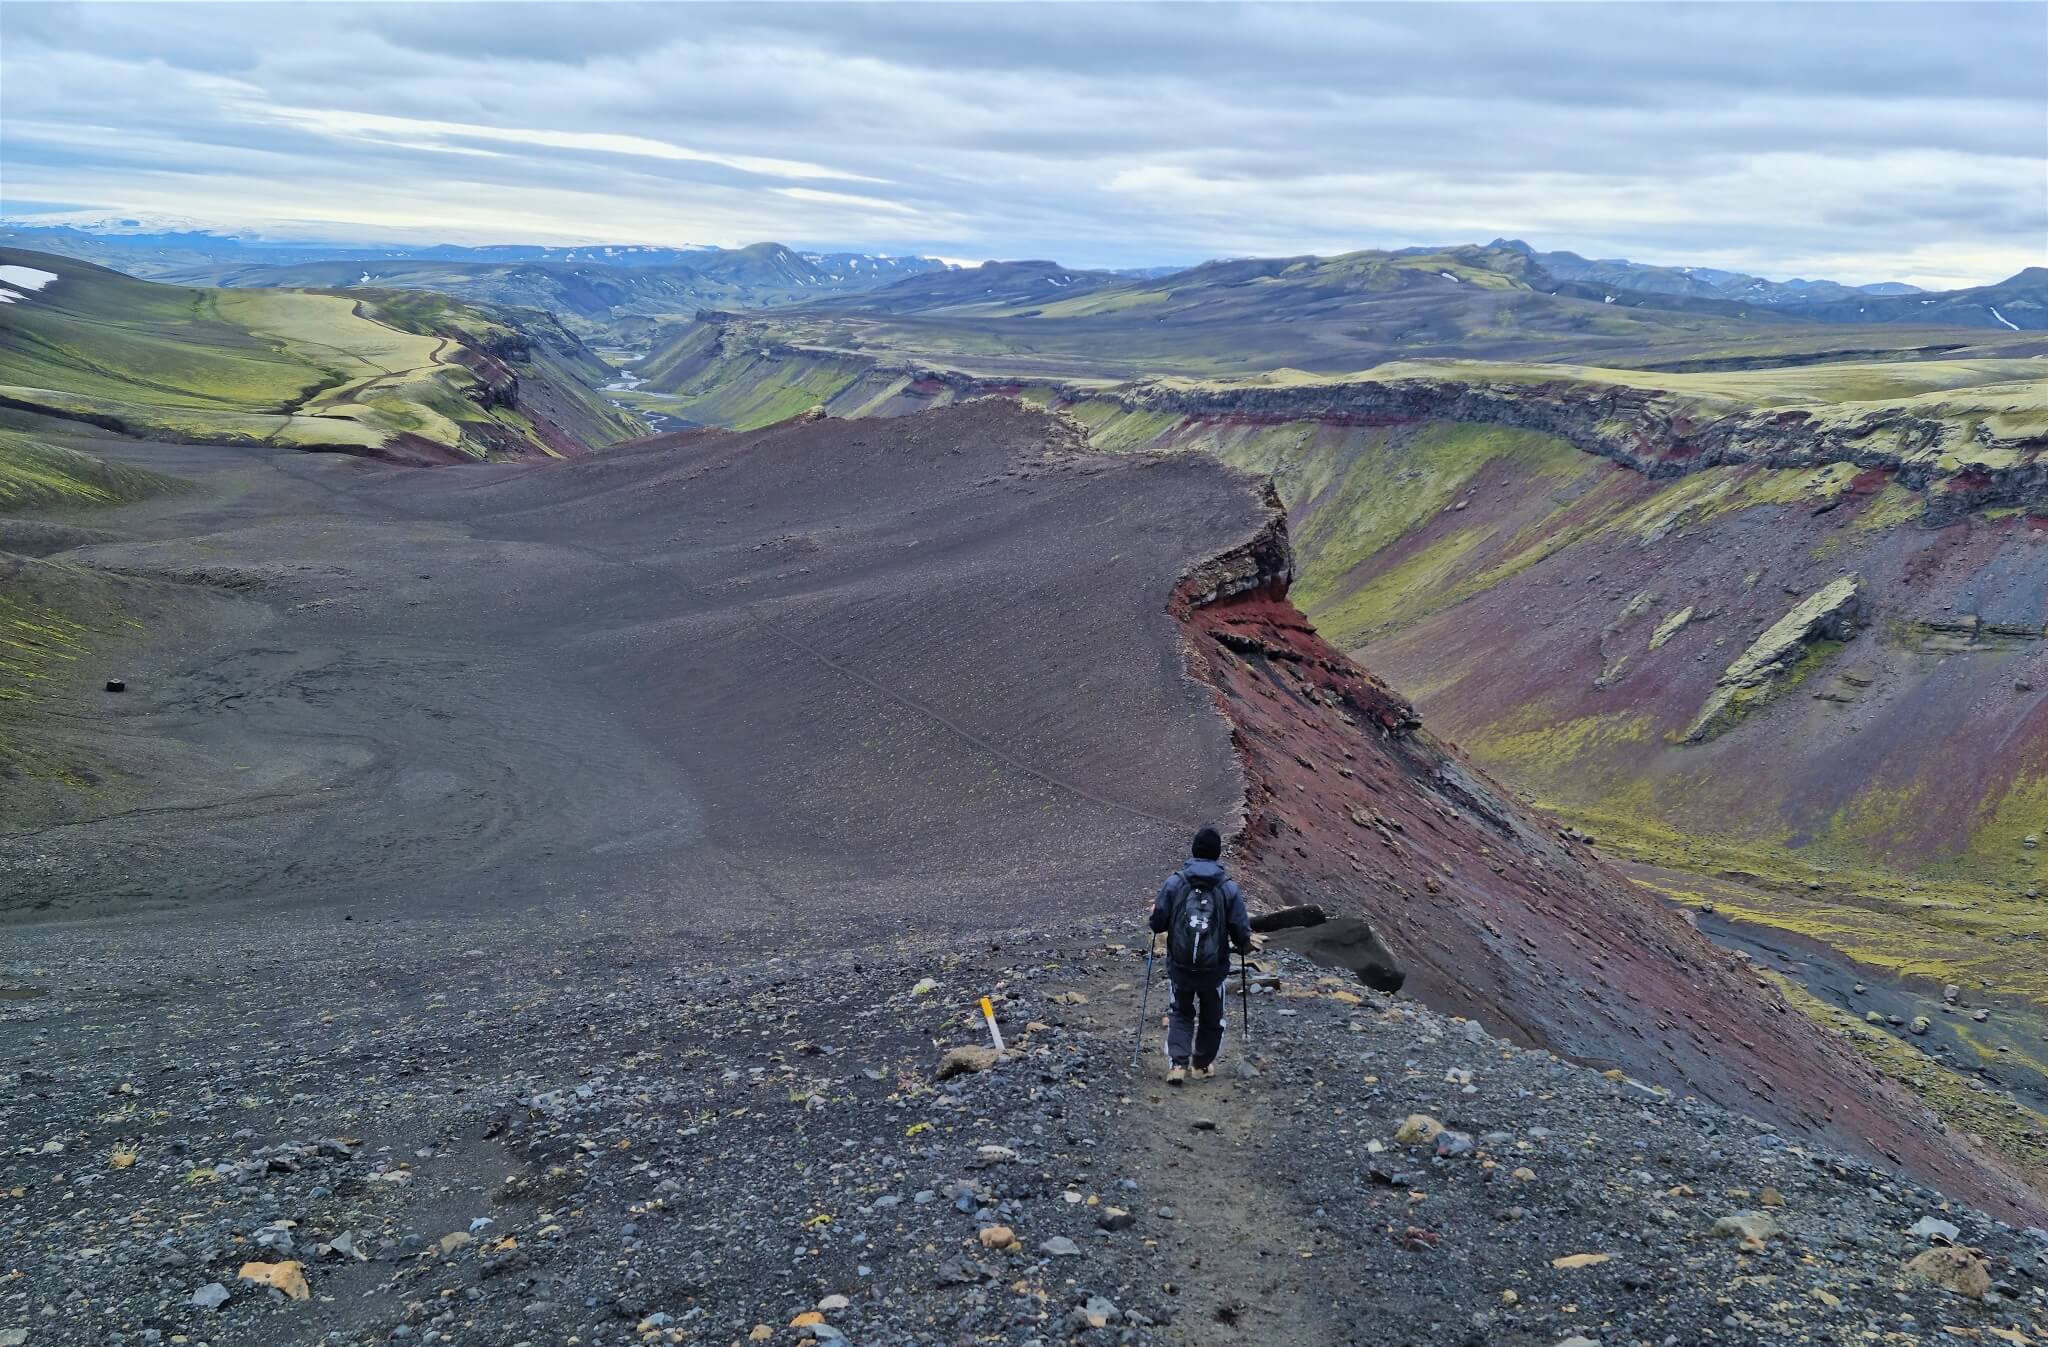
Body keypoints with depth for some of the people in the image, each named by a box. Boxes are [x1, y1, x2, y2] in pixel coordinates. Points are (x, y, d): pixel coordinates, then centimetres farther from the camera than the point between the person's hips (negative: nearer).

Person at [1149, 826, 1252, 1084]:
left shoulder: (1173, 883, -9)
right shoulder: (1229, 888, -9)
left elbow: (1157, 924, -7)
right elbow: (1242, 933, -8)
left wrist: (1155, 912, 16)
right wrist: (1244, 943, 15)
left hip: (1179, 966, 1)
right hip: (1215, 968, 0)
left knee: (1181, 1014, 19)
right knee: (1211, 1019, 22)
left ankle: (1177, 1063, 4)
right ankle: (1202, 1065, 33)